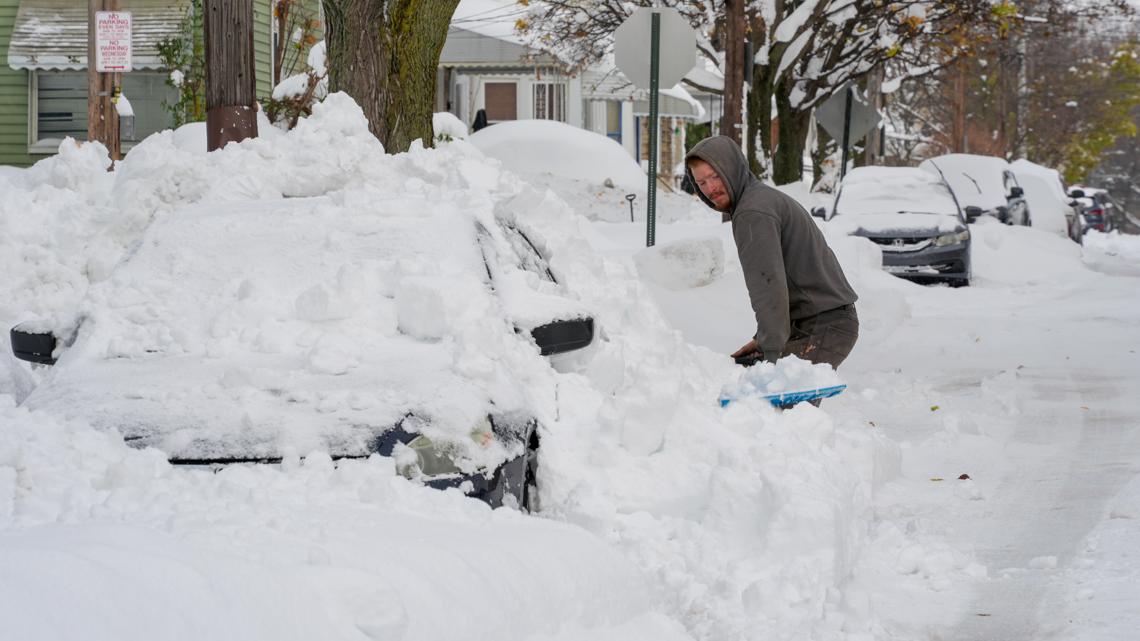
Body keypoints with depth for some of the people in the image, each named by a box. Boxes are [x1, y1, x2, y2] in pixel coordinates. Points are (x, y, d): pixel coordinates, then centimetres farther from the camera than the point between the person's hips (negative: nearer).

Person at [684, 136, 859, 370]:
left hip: (825, 329, -10)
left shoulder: (753, 214, -14)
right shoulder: (766, 197, 19)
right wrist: (762, 340, 16)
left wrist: (772, 353, -24)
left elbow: (769, 285, -22)